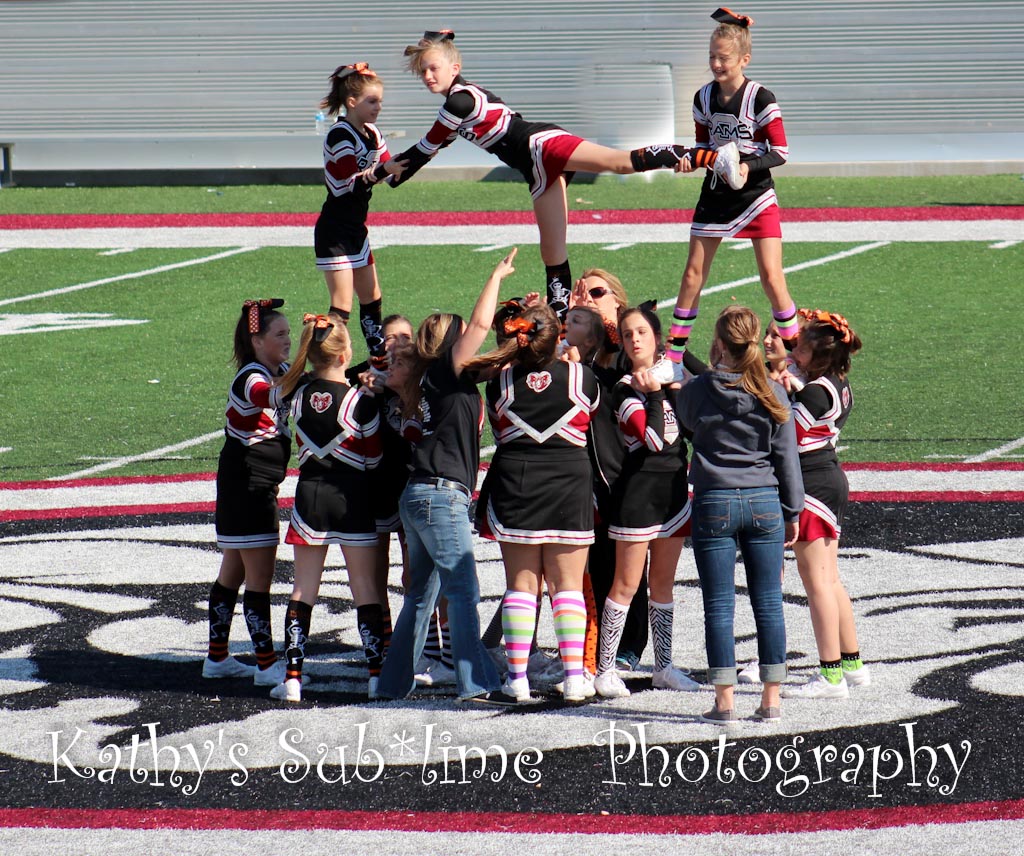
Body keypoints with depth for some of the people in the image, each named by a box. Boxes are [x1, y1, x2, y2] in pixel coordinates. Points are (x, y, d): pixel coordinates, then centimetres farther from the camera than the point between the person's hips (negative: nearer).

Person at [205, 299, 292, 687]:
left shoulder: (278, 373, 10)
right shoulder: (250, 379, -20)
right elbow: (277, 396, -41)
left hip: (261, 487, 10)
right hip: (246, 488, -10)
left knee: (233, 572, 15)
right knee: (259, 577, -6)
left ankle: (217, 657, 22)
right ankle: (266, 665, -3)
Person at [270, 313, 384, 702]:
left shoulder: (298, 393, -4)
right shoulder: (361, 402, -13)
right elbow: (374, 458, -6)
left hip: (310, 495, 2)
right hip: (352, 498, -2)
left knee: (303, 590, 7)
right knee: (365, 590, 5)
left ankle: (292, 676, 2)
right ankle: (377, 674, 4)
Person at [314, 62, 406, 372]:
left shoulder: (371, 134, 10)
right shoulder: (339, 136, -17)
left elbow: (392, 175, 11)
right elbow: (347, 184, -25)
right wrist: (383, 170, -32)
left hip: (356, 230, 9)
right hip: (334, 233, -9)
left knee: (371, 297, 16)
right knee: (342, 305, -13)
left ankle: (380, 359, 26)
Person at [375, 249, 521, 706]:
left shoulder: (435, 379, 15)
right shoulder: (446, 373, -7)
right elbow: (480, 325, -9)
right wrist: (498, 276, -2)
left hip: (421, 496, 9)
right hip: (441, 494, -9)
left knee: (421, 594, 14)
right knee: (463, 590, -12)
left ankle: (393, 682, 18)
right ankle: (475, 683, -16)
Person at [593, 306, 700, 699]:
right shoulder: (625, 390, -11)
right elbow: (653, 438, -22)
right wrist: (655, 394, -23)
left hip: (674, 488, 7)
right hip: (638, 489, -7)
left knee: (663, 582, 12)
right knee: (627, 584, -4)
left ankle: (663, 666, 19)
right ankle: (605, 669, 1)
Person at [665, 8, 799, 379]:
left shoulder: (760, 99, -14)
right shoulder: (704, 97, 2)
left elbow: (780, 152, -12)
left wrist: (749, 166, -28)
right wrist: (691, 159, -8)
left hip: (756, 196, -5)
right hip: (715, 195, 5)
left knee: (771, 277, -11)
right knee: (693, 272, 4)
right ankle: (673, 354, 11)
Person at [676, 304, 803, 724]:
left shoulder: (698, 390, -6)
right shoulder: (772, 394, -1)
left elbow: (685, 420, 16)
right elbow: (787, 456, 3)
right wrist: (792, 511, 11)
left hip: (713, 503, -2)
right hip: (764, 501, 2)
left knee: (719, 606, 2)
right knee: (768, 602, 7)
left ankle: (724, 701, 1)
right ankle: (771, 699, 9)